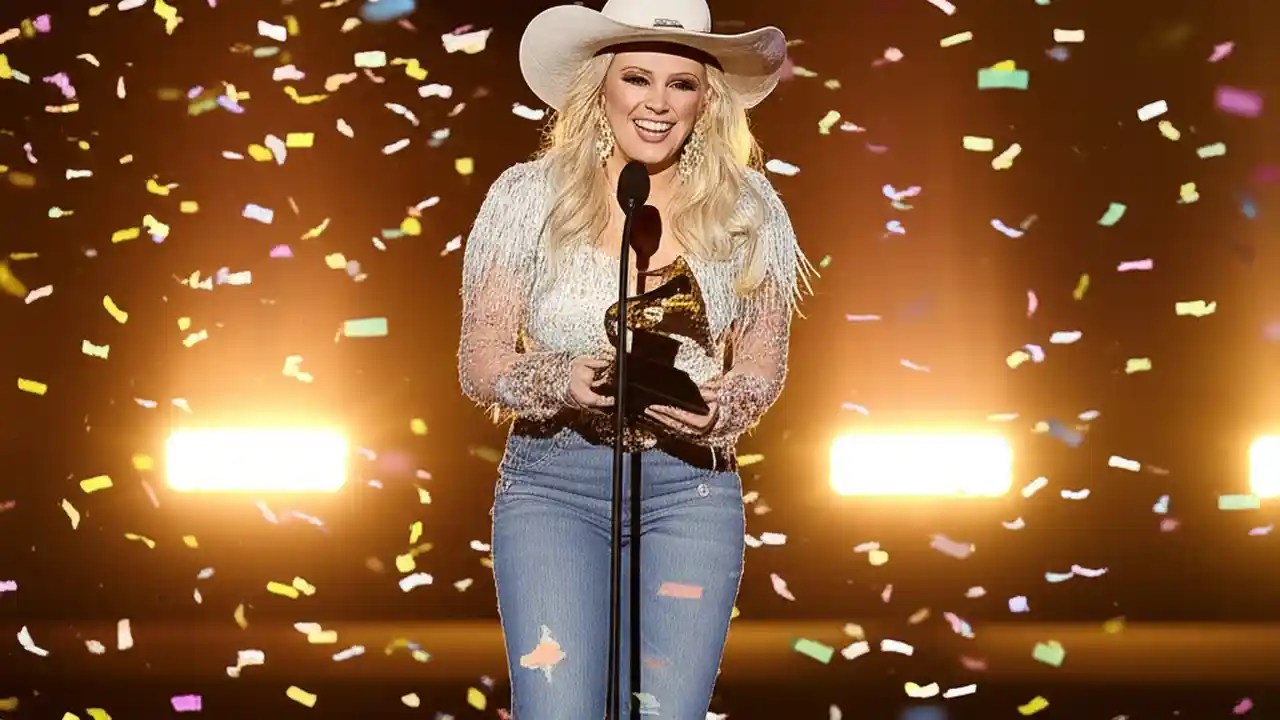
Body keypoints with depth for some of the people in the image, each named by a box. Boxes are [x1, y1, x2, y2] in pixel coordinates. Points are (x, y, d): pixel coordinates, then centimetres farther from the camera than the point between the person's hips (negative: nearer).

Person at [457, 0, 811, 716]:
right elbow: (480, 363, 1)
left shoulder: (744, 207, 4)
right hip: (552, 483, -1)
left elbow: (764, 363, 10)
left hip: (691, 487, 1)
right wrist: (563, 383, -19)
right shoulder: (529, 196, 0)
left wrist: (718, 408, -12)